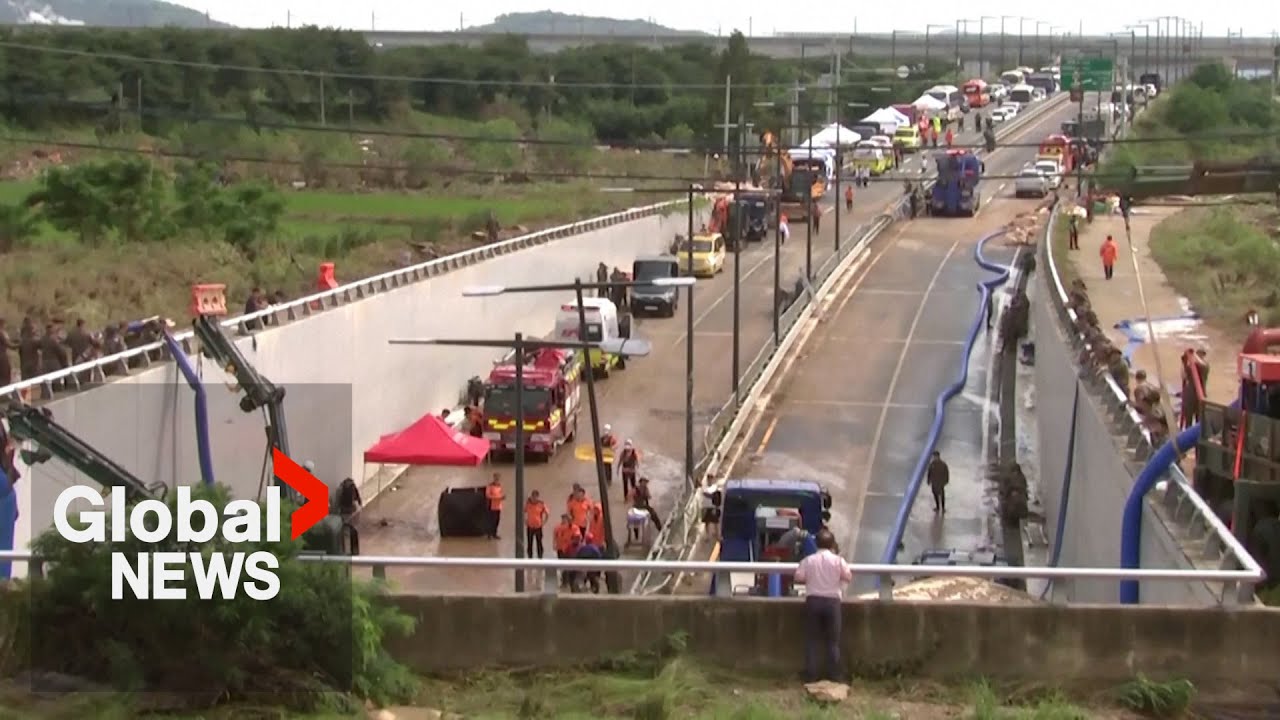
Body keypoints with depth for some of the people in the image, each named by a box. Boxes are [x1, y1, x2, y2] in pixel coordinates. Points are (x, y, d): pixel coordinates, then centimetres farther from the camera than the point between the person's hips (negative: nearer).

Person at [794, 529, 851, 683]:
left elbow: (798, 578, -8)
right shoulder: (838, 560, -3)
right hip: (832, 601, -1)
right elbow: (848, 578, -5)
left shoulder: (808, 560, 0)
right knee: (833, 640, 6)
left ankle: (811, 675, 3)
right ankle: (834, 675, 3)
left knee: (812, 639, 5)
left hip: (813, 600, 1)